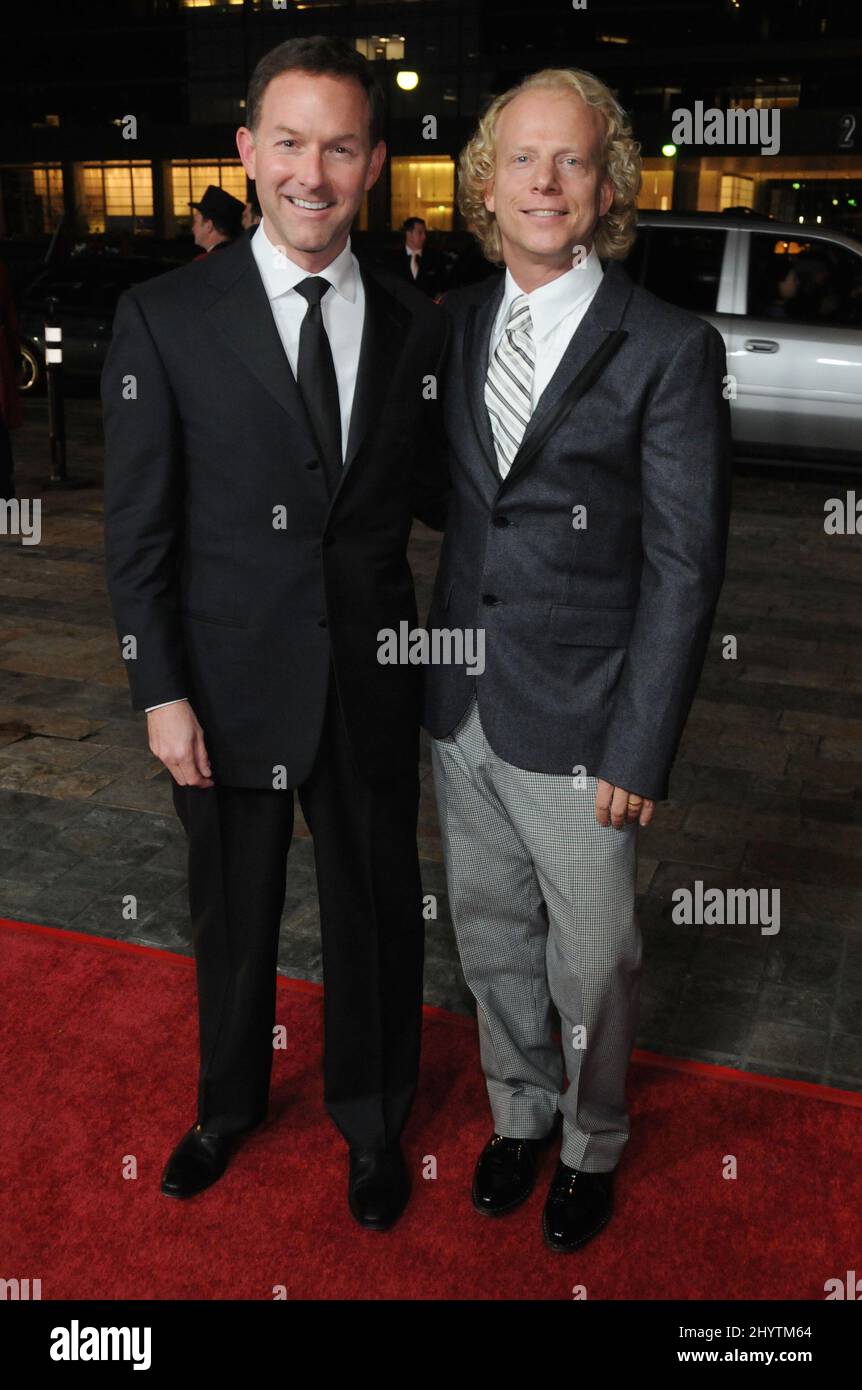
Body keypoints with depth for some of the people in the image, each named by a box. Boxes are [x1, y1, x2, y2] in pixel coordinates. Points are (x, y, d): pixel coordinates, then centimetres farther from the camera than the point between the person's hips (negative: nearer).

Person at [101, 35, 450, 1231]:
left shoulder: (417, 325, 1)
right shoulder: (165, 319, -7)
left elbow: (434, 496, 6)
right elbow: (138, 528, -7)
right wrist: (161, 694, -10)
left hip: (372, 692, 2)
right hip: (231, 689, -1)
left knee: (374, 914, 16)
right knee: (233, 918, 19)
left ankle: (371, 1120, 42)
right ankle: (229, 1102, 47)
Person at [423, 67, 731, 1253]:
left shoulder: (671, 347, -10)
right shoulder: (454, 321, 6)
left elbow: (684, 566, -11)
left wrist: (641, 750, -14)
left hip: (578, 724, -4)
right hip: (461, 708, 5)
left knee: (592, 962, 12)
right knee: (489, 934, 20)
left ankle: (591, 1144, 40)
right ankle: (519, 1111, 45)